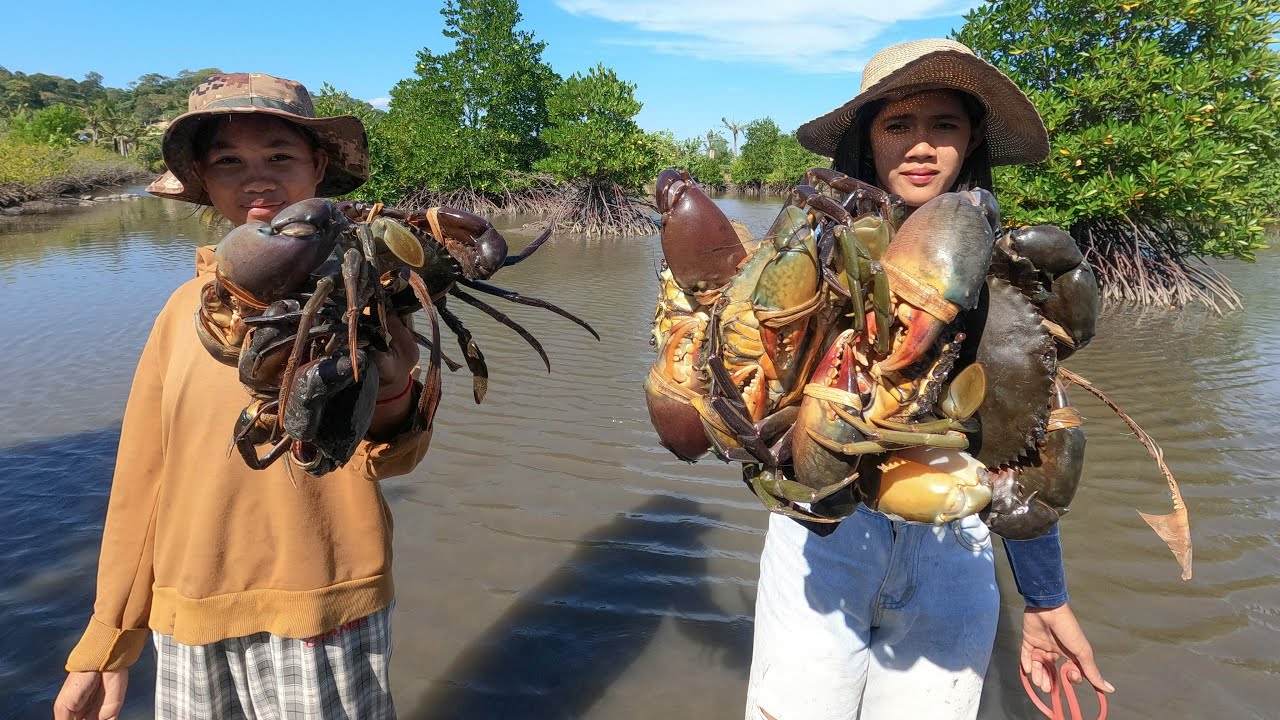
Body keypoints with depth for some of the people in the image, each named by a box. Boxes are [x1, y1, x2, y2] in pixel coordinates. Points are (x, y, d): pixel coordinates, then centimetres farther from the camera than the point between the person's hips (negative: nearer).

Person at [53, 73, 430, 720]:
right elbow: (142, 481, 8)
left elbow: (389, 459, -19)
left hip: (320, 609, -3)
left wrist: (392, 403, -42)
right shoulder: (186, 309, 3)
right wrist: (106, 647, 12)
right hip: (184, 620, 4)